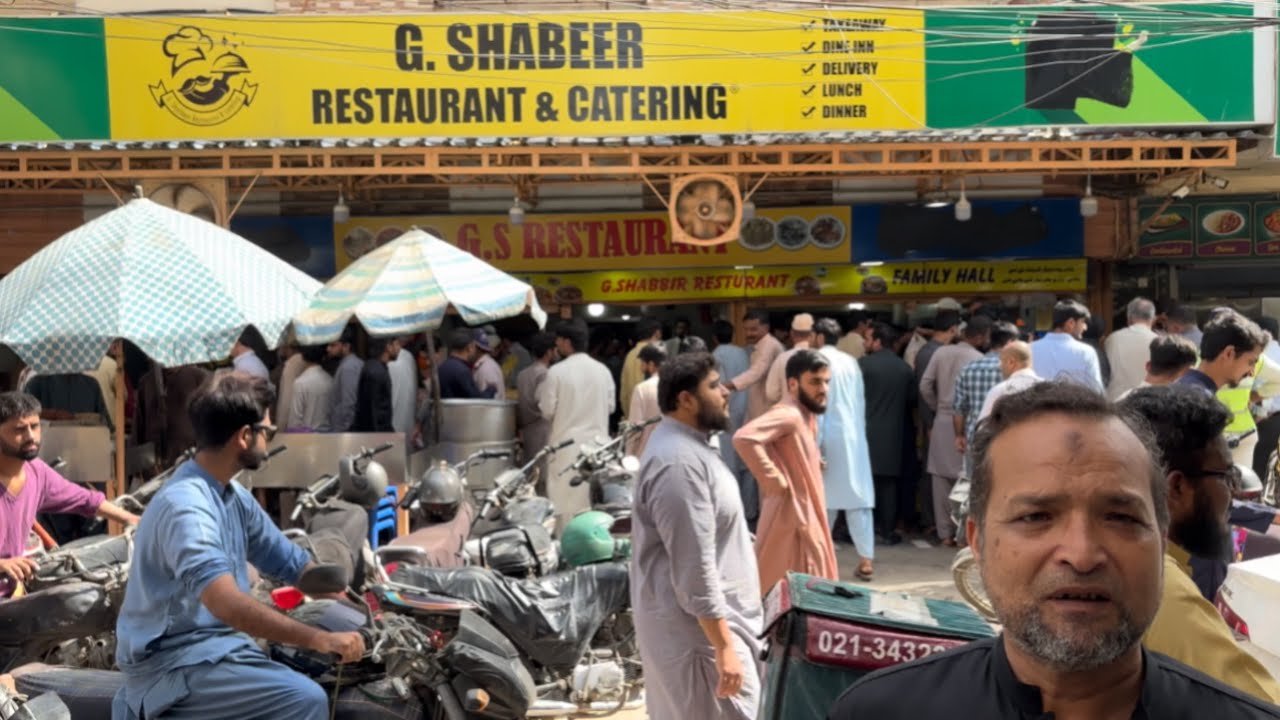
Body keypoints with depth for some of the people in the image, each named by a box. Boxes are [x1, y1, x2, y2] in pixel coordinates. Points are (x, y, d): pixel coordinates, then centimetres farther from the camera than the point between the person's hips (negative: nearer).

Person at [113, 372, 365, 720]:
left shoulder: (234, 496, 8)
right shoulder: (186, 504, -23)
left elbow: (292, 563, 12)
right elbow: (227, 603, -35)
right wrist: (319, 639, -34)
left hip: (217, 641, 10)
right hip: (173, 660, -10)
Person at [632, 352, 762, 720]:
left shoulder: (686, 443, 12)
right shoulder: (679, 462, -23)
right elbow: (695, 567, -26)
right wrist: (724, 646, -23)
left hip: (702, 624, 10)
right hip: (698, 630, -10)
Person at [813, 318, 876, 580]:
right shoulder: (851, 361, 9)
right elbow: (861, 401, 11)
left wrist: (814, 445, -12)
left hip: (831, 437, -5)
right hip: (854, 436, 5)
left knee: (825, 497, 7)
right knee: (858, 496, 2)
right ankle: (866, 558, -2)